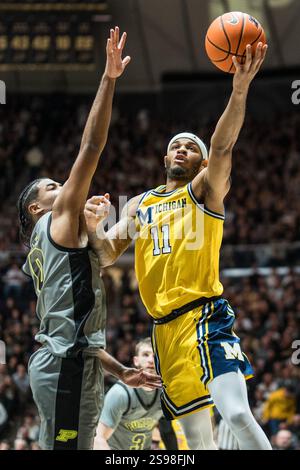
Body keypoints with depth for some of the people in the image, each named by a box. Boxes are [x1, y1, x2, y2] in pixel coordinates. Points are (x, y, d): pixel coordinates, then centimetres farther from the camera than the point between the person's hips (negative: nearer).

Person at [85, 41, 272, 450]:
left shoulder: (205, 190, 4)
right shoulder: (140, 204, 20)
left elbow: (222, 147, -15)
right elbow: (107, 255, 13)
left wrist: (240, 90, -31)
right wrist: (94, 228, -10)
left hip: (204, 316, -6)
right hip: (165, 326, 6)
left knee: (236, 412, -23)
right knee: (196, 431, 8)